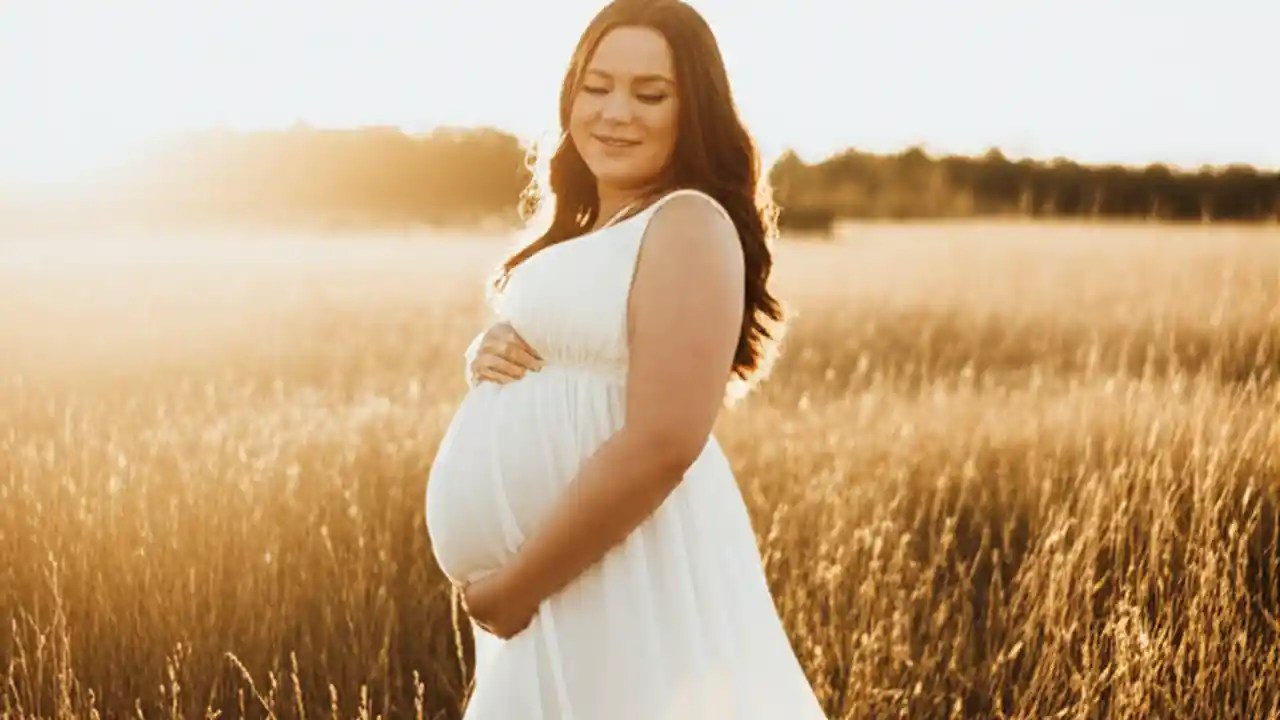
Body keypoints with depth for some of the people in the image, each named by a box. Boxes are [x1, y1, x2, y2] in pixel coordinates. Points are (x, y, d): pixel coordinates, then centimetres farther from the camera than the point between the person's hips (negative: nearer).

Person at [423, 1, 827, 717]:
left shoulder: (687, 223, -13)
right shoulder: (584, 237, 15)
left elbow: (663, 444, -23)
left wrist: (516, 587, -18)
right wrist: (489, 361, -1)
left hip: (621, 581, -9)